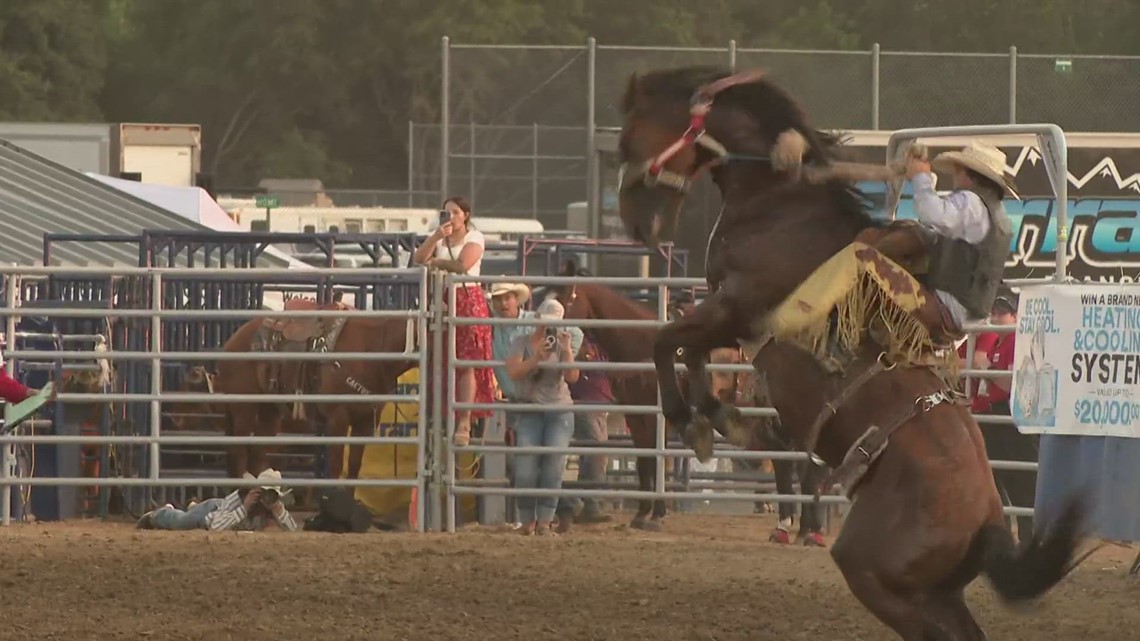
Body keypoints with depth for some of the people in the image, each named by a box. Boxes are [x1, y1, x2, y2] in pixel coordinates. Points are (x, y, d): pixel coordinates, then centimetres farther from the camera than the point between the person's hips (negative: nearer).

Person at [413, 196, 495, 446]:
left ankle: (464, 423, -11)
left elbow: (462, 264, -16)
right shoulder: (438, 238, 15)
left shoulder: (474, 238, 0)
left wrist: (435, 262, -2)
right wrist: (436, 237, -13)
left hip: (468, 300, -5)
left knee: (467, 362, -8)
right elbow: (419, 259, -1)